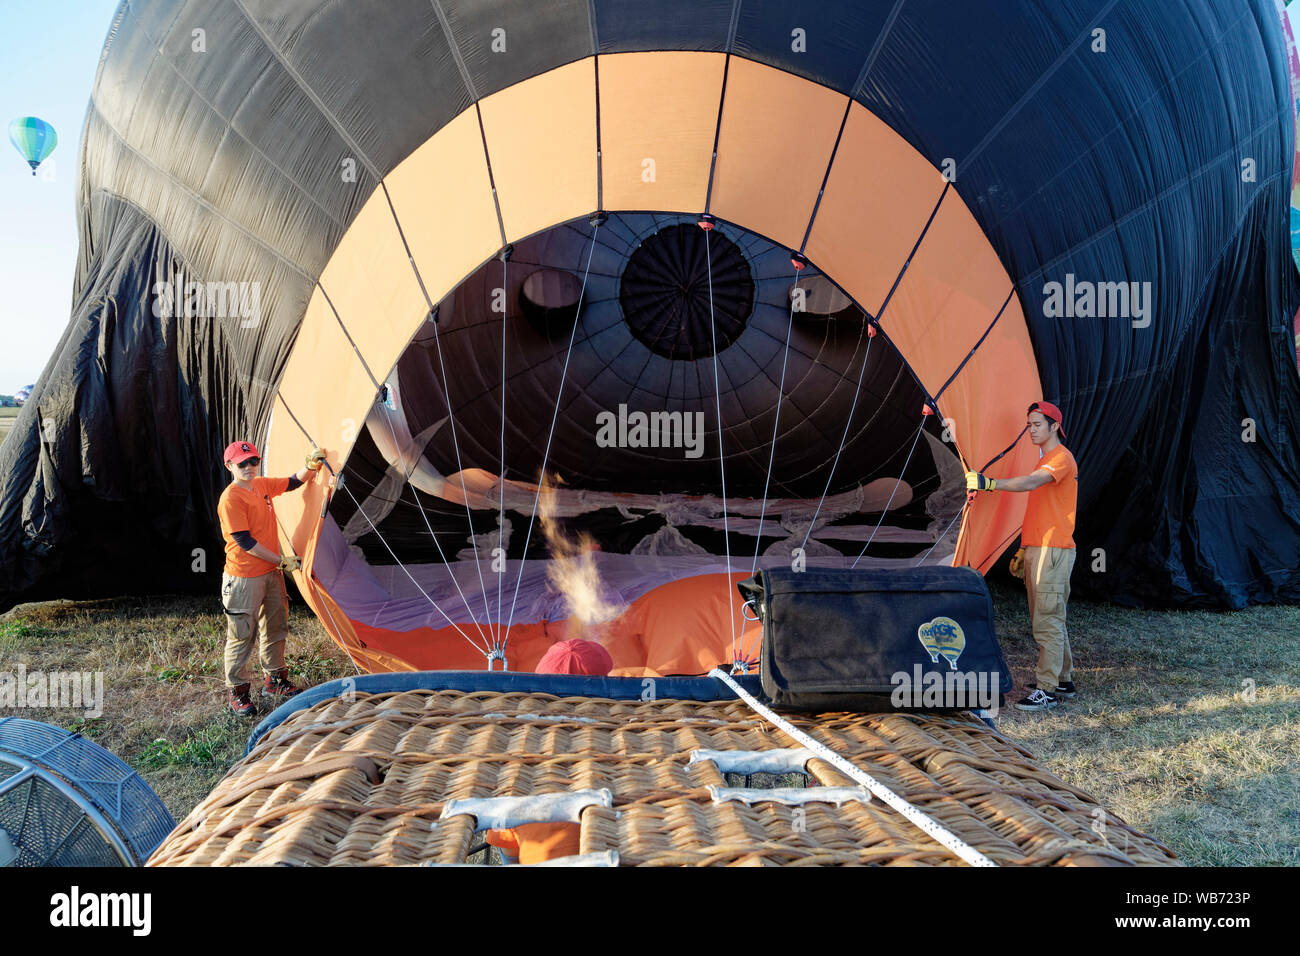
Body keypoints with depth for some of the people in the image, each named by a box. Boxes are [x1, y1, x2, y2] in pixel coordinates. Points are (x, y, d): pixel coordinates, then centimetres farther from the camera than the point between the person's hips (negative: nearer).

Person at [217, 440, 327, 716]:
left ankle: (274, 681, 31)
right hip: (244, 577, -8)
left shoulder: (263, 486, 5)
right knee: (241, 634, 1)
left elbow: (294, 482, 19)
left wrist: (312, 465, -2)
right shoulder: (231, 498, -19)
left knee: (275, 627, 17)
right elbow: (245, 542, -21)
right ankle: (236, 692, 14)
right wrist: (281, 561, -16)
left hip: (271, 572, 9)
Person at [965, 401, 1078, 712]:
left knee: (1047, 621, -10)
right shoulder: (1044, 461, 22)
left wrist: (989, 483, -35)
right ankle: (1063, 680, 25)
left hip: (1053, 550, -10)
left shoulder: (1062, 458, -10)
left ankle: (1047, 691, -7)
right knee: (1045, 619, 15)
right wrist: (1026, 548, 23)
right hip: (1037, 548, 10)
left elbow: (1030, 483, -28)